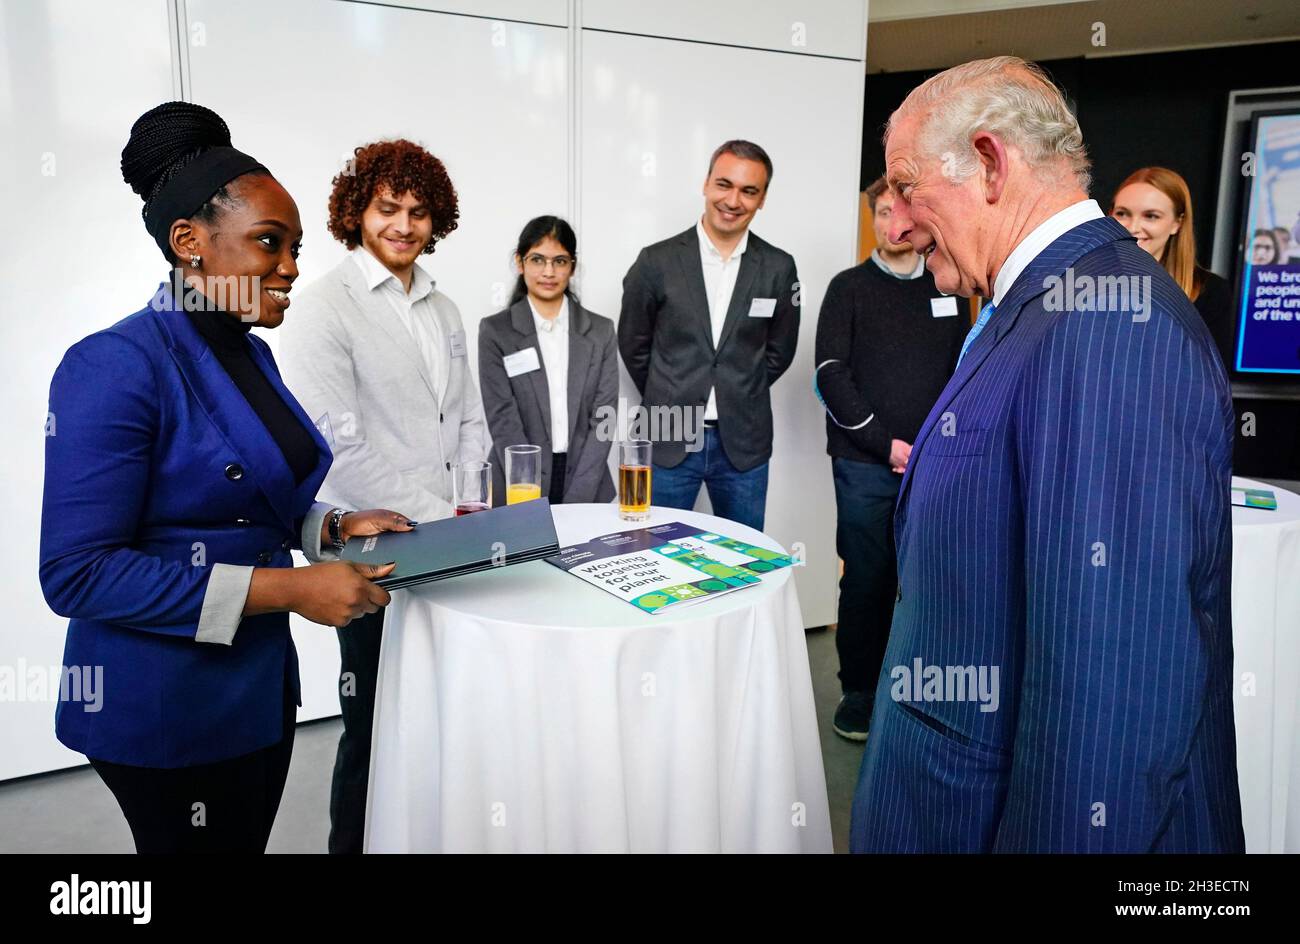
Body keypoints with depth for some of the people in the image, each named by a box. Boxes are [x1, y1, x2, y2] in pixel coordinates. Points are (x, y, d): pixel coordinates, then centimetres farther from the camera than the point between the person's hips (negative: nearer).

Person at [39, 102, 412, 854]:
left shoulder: (251, 355, 5)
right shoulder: (117, 366, -20)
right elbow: (78, 572, -24)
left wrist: (334, 528, -3)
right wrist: (286, 588, -25)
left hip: (259, 683, 8)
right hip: (165, 705, -8)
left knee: (247, 843, 22)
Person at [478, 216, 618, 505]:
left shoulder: (601, 332, 3)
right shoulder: (495, 332, -2)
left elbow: (603, 418, -3)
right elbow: (503, 421, -8)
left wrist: (577, 501, -13)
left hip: (587, 491, 2)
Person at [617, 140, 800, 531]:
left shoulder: (779, 268, -1)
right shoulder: (658, 261, -5)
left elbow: (779, 351, 11)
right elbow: (633, 344, 6)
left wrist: (739, 399, 11)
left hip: (744, 443, 1)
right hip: (669, 440, -1)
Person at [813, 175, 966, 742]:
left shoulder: (948, 292, 14)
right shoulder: (849, 288, 5)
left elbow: (962, 374, 14)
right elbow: (832, 375, -4)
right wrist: (886, 442, -10)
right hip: (865, 466, -2)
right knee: (866, 579, 2)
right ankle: (859, 691, 16)